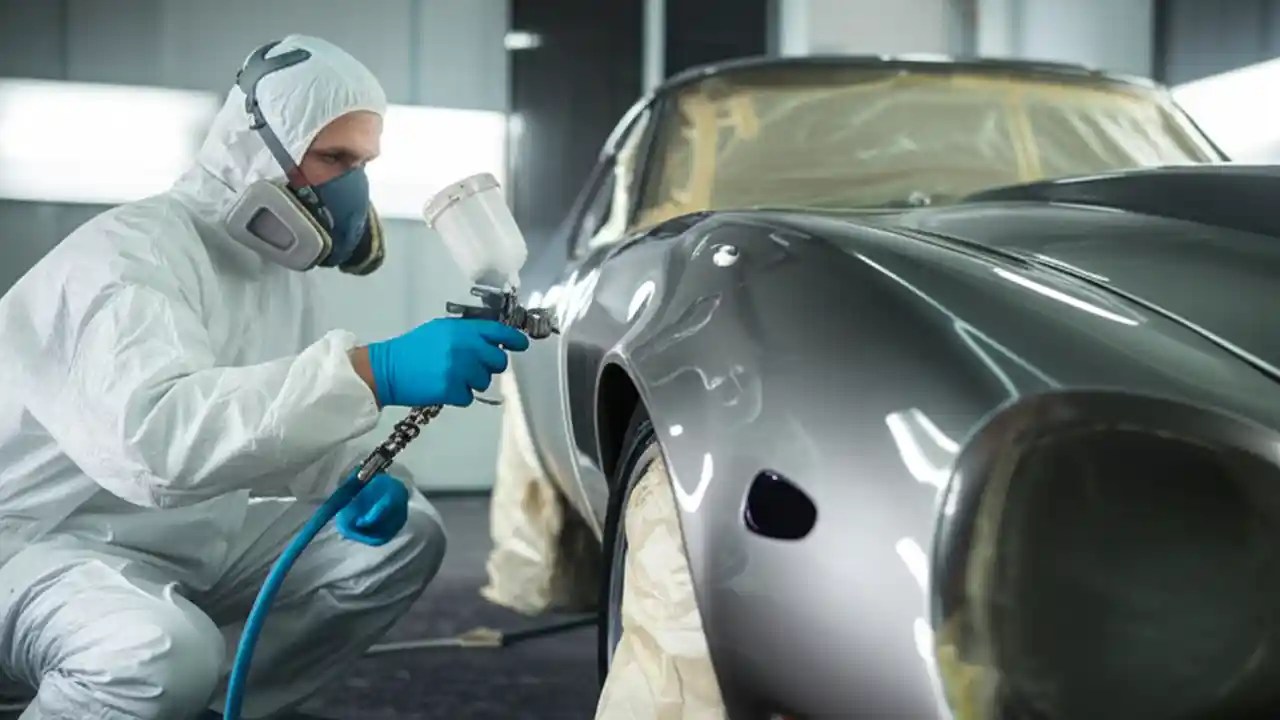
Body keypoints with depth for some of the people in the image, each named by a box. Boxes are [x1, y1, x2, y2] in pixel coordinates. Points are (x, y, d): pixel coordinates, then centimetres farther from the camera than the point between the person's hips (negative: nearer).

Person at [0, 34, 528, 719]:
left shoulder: (287, 265, 3)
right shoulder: (133, 252, -24)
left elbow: (283, 420, 10)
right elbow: (148, 437, -43)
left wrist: (358, 480, -14)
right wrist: (373, 371, -49)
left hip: (192, 537, 9)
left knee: (405, 536, 1)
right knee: (165, 649, -38)